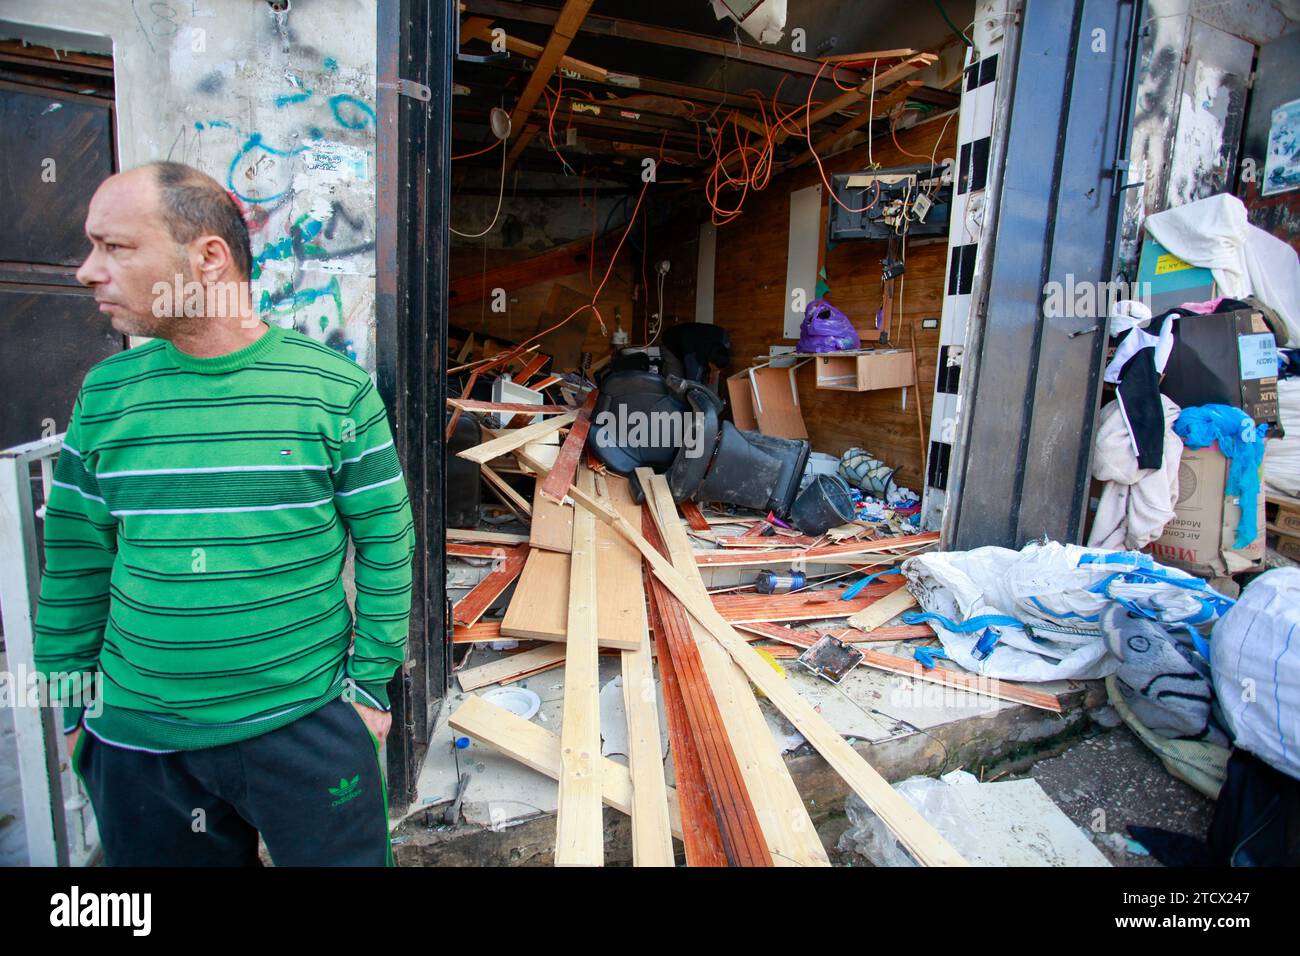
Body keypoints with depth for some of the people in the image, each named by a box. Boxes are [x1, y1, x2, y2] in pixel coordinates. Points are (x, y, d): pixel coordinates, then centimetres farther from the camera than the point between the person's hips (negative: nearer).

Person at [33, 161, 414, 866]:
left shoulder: (337, 389, -11)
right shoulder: (104, 393, 0)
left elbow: (385, 547, -7)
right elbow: (75, 562, 8)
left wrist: (370, 683, -5)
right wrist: (72, 704, 11)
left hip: (306, 723, -3)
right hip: (133, 740, 4)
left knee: (342, 856, 12)